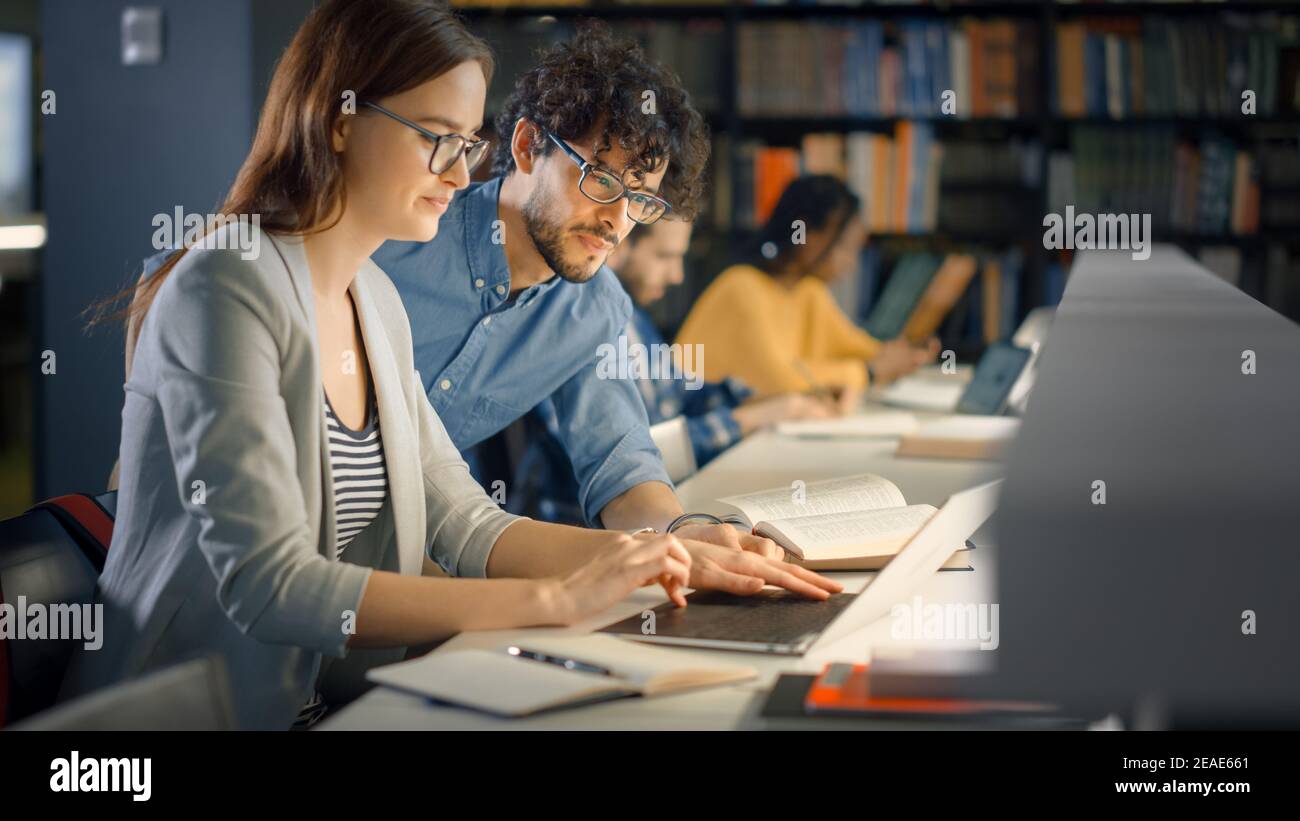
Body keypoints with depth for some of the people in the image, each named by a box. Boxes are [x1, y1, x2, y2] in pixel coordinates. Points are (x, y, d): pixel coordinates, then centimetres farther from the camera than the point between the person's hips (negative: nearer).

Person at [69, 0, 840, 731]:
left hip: (320, 703, 7)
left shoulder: (373, 298, 9)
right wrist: (554, 599, -24)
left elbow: (461, 523, 8)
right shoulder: (227, 289, -16)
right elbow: (270, 586, -24)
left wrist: (665, 557, -6)